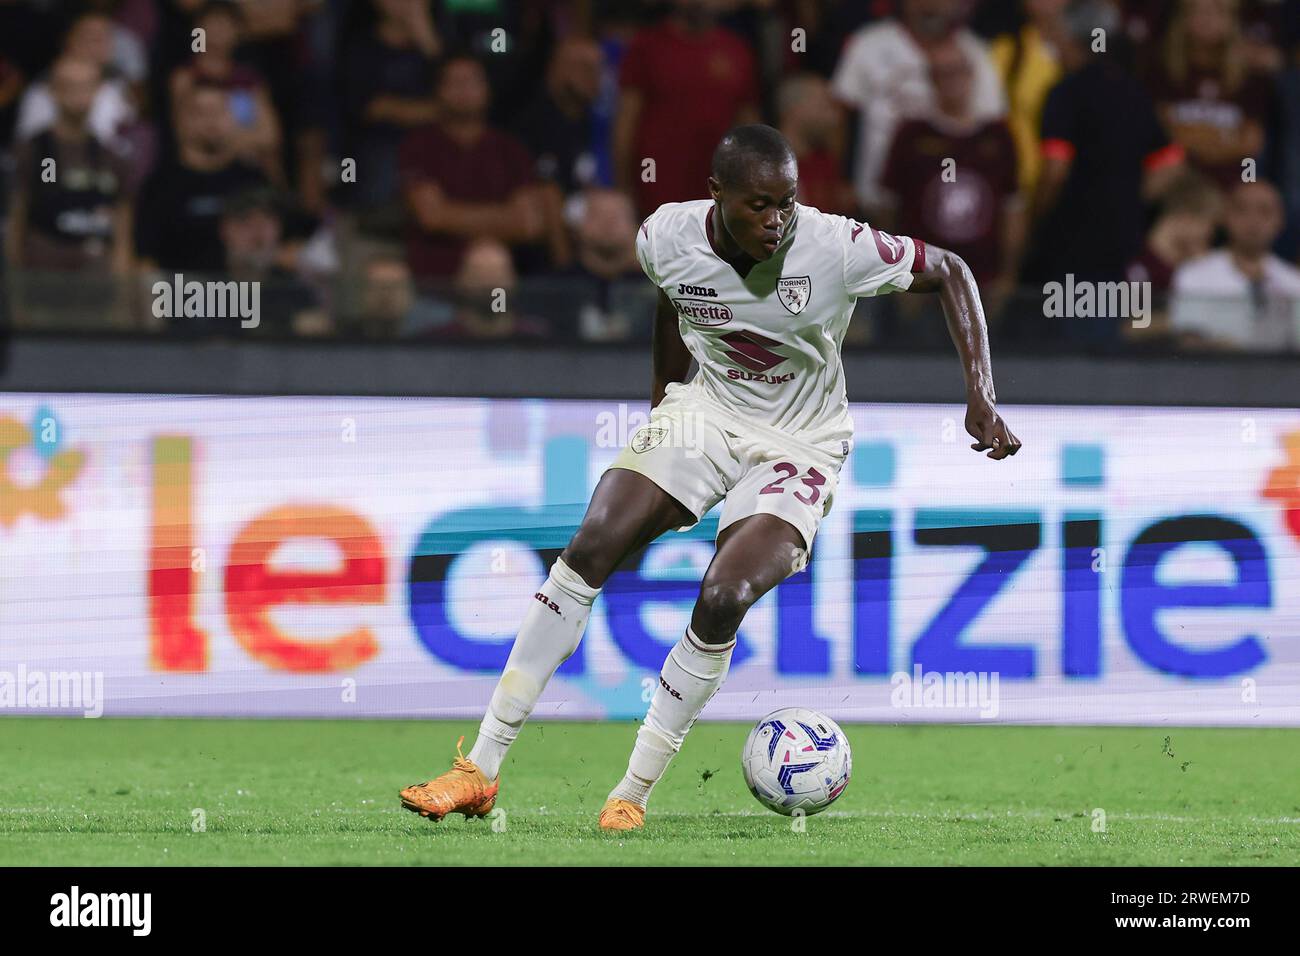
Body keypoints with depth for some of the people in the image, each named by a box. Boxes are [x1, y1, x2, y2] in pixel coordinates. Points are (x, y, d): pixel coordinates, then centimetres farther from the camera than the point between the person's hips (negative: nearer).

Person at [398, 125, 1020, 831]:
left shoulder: (835, 249, -25)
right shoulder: (666, 237, -14)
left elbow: (949, 272, -11)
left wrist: (980, 399, -18)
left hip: (798, 447, -3)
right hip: (705, 410, 3)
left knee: (723, 599, -26)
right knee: (588, 550, -16)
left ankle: (632, 794, -9)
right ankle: (480, 771, -11)